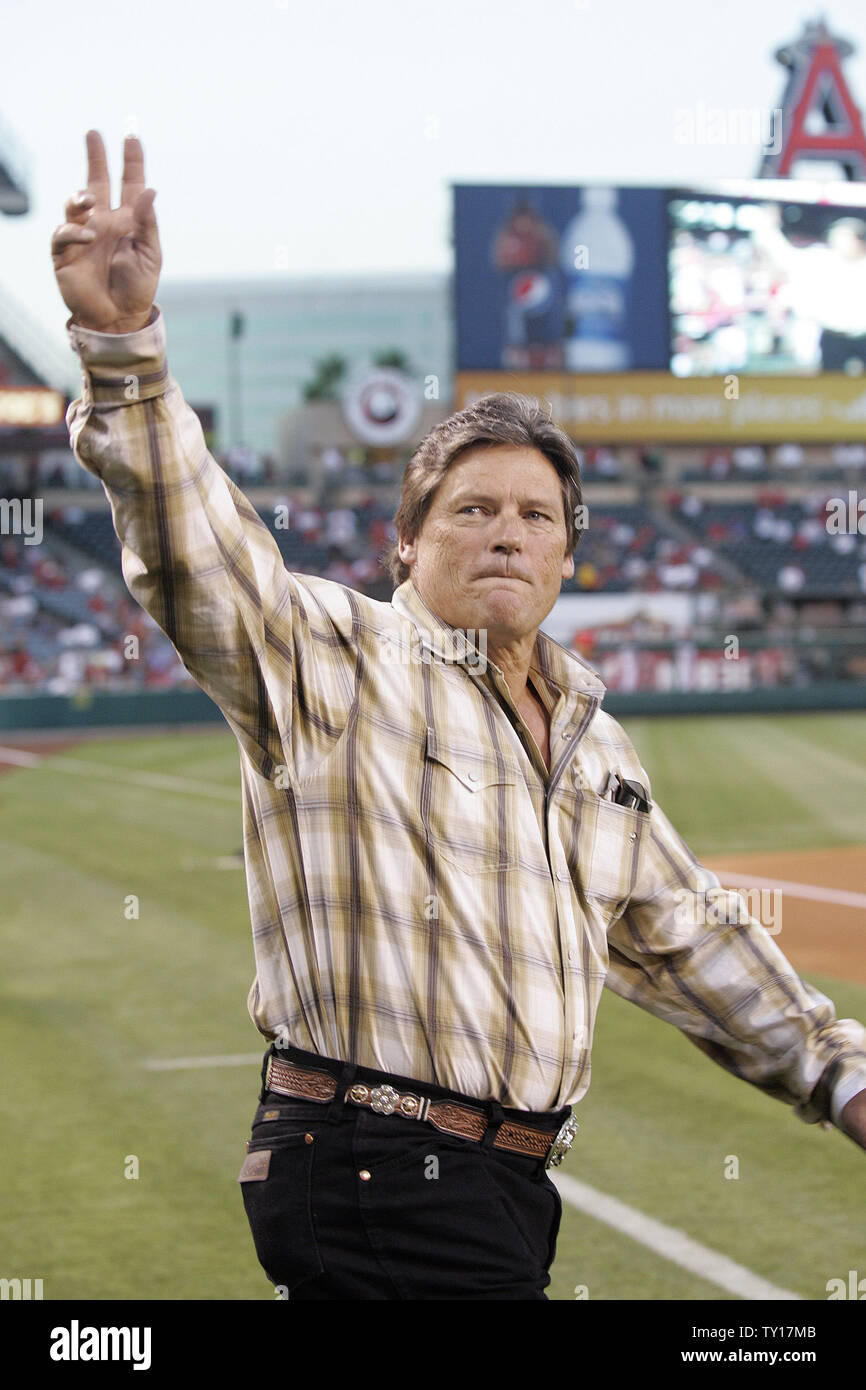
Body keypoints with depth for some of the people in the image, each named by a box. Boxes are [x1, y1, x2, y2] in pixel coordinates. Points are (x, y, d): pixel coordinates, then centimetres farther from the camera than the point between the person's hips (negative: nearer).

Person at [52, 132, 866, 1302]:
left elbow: (691, 939, 30)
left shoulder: (596, 746, 22)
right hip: (376, 1190, -8)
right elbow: (194, 545, -16)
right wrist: (123, 340, -32)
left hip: (500, 1192, 8)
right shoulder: (333, 658, 0)